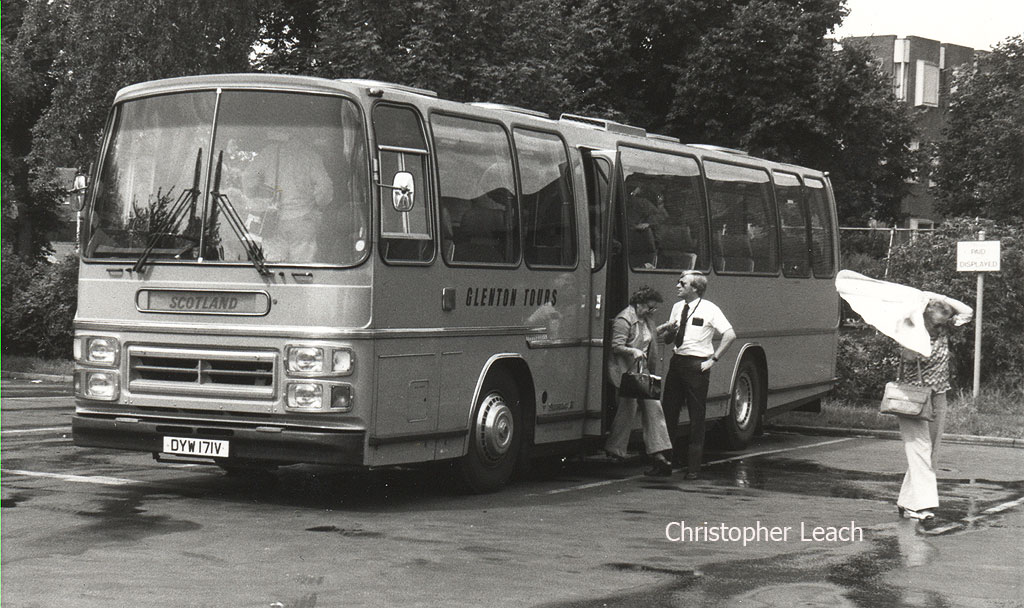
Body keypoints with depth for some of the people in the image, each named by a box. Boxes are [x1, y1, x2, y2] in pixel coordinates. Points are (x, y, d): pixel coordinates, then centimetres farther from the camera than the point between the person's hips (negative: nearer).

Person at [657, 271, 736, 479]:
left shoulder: (709, 310, -8)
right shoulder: (677, 307, 12)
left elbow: (730, 335, -13)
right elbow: (668, 338, 20)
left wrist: (713, 360, -12)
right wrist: (666, 331, -4)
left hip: (697, 365, -6)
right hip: (676, 361, 6)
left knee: (697, 417, 0)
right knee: (668, 412, 7)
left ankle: (693, 467, 7)